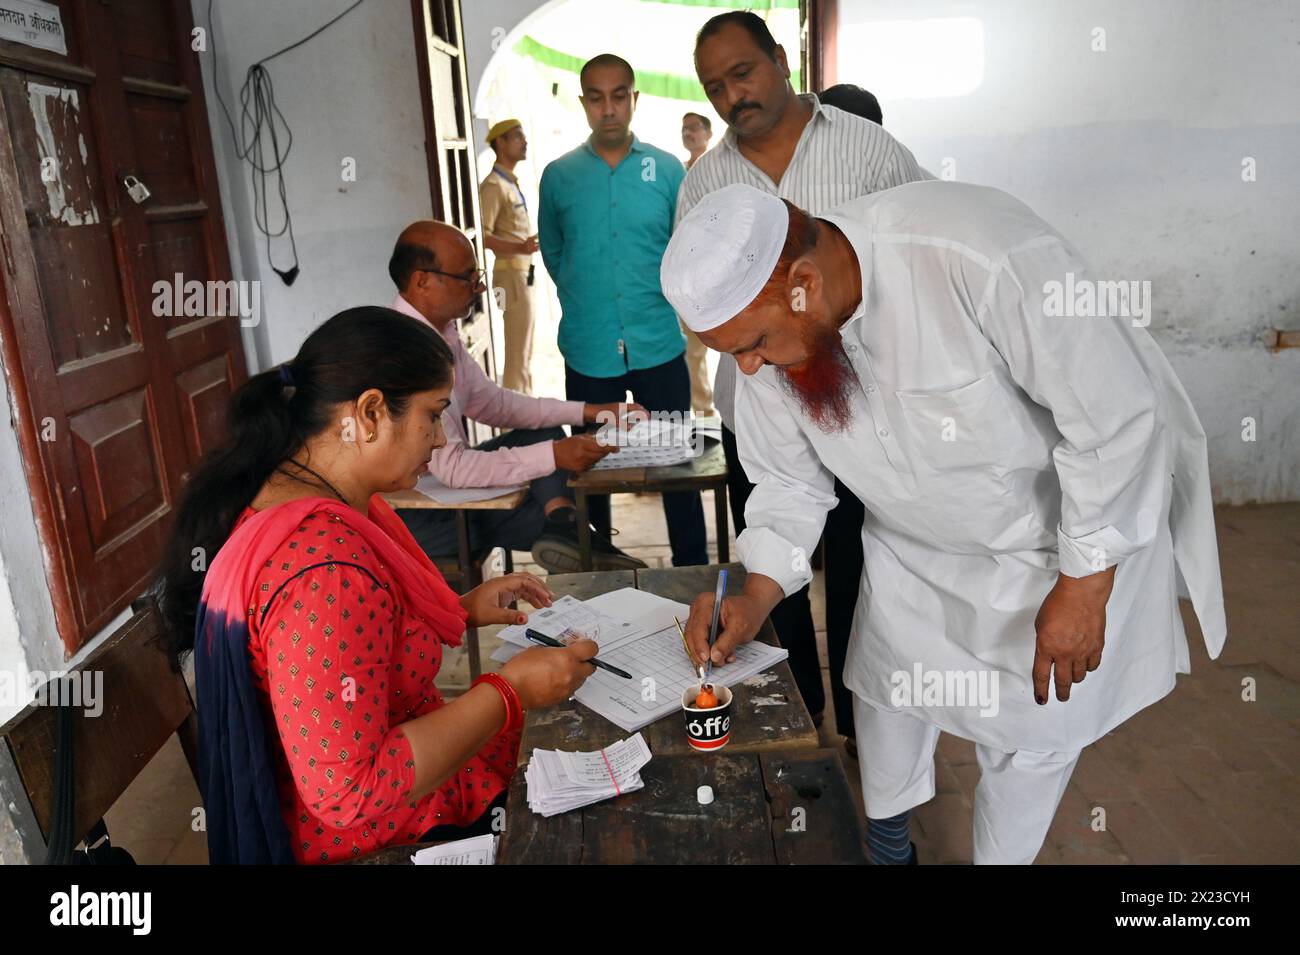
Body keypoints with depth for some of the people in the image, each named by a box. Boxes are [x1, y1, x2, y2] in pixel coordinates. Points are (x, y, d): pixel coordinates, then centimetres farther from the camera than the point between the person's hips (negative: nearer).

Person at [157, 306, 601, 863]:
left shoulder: (286, 487, -3)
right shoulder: (325, 568, -34)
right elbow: (349, 793, -31)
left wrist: (460, 610, 2)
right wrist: (509, 692, -24)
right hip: (380, 829, -9)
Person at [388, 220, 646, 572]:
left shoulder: (441, 330, 1)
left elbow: (490, 402, 9)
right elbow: (451, 468, -30)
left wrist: (587, 411, 2)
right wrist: (554, 455, -30)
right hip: (419, 516, -9)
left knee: (544, 432, 3)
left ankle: (563, 527, -17)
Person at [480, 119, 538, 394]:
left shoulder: (511, 183, 17)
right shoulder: (493, 185, -14)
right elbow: (482, 236, -23)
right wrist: (520, 248, -35)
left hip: (522, 273, 10)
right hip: (511, 275, -10)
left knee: (524, 351, 15)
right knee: (518, 354, -8)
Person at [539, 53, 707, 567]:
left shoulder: (668, 169, 1)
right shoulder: (559, 176, 3)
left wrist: (656, 295, 5)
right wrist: (586, 300, 12)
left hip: (659, 347, 0)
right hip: (589, 352, 1)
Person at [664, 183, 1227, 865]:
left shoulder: (981, 258, -40)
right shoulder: (767, 330, -19)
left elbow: (1117, 413, -29)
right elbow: (791, 482, -5)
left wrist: (1084, 585, -22)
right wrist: (756, 598, -18)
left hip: (1072, 539, -4)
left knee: (1032, 731, 10)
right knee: (887, 684, 19)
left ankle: (1001, 857, 42)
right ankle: (885, 825, 51)